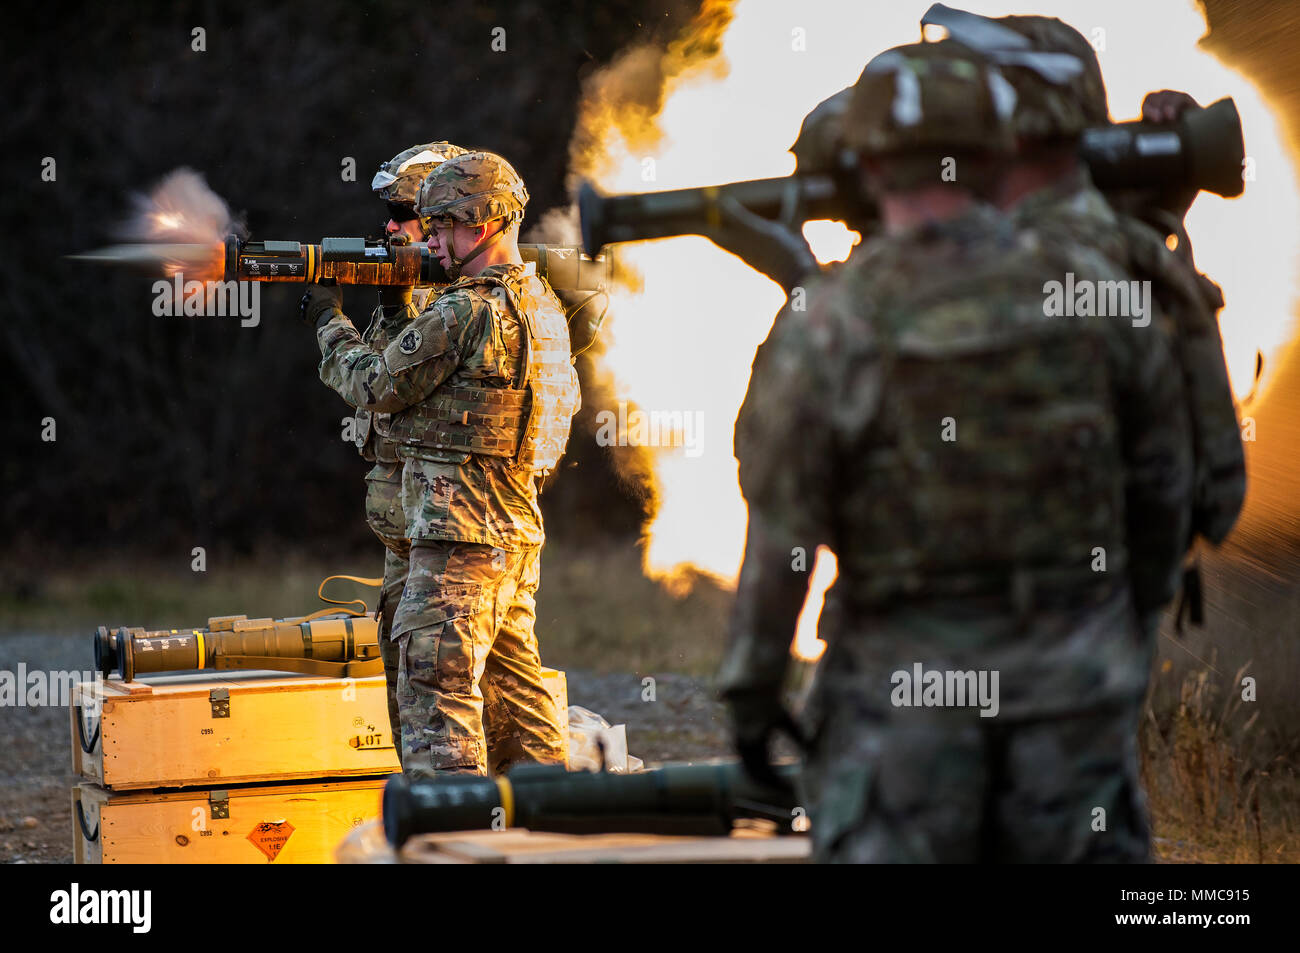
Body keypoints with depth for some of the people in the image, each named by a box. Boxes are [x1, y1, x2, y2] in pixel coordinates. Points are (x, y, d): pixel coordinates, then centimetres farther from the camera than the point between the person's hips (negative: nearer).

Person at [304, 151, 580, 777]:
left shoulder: (463, 313, -15)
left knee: (438, 698, -8)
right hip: (519, 532, 9)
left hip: (459, 539, -9)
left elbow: (376, 386, -8)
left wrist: (330, 324, 10)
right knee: (514, 693, 14)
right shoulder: (543, 307, 13)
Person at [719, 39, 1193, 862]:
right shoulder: (1090, 288, -4)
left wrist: (751, 691, 0)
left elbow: (780, 530, -10)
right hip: (1072, 671, 3)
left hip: (904, 682, -2)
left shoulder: (835, 325, -12)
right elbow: (1165, 472, 7)